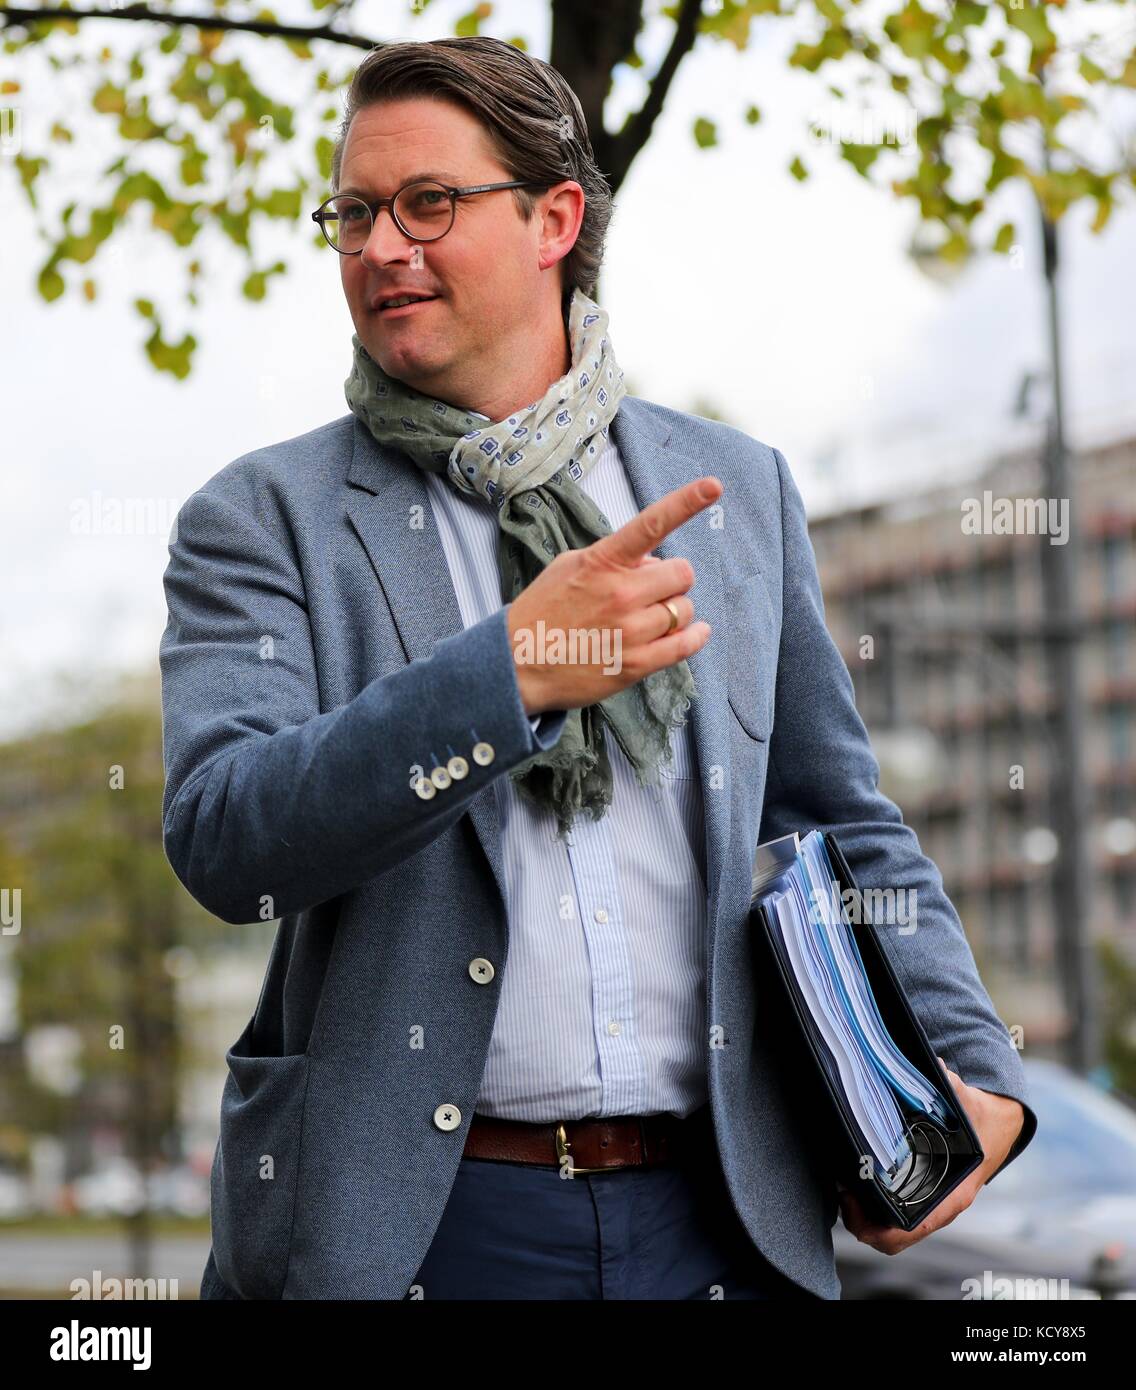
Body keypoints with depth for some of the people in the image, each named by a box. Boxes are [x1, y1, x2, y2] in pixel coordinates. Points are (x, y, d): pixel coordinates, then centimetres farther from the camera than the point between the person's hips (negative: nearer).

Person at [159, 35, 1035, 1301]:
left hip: (718, 1215, 3)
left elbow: (840, 823, 16)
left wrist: (970, 1066, 3)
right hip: (408, 1226, -2)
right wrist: (511, 669, -22)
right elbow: (222, 841, -13)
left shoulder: (740, 488, 11)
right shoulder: (262, 520, 2)